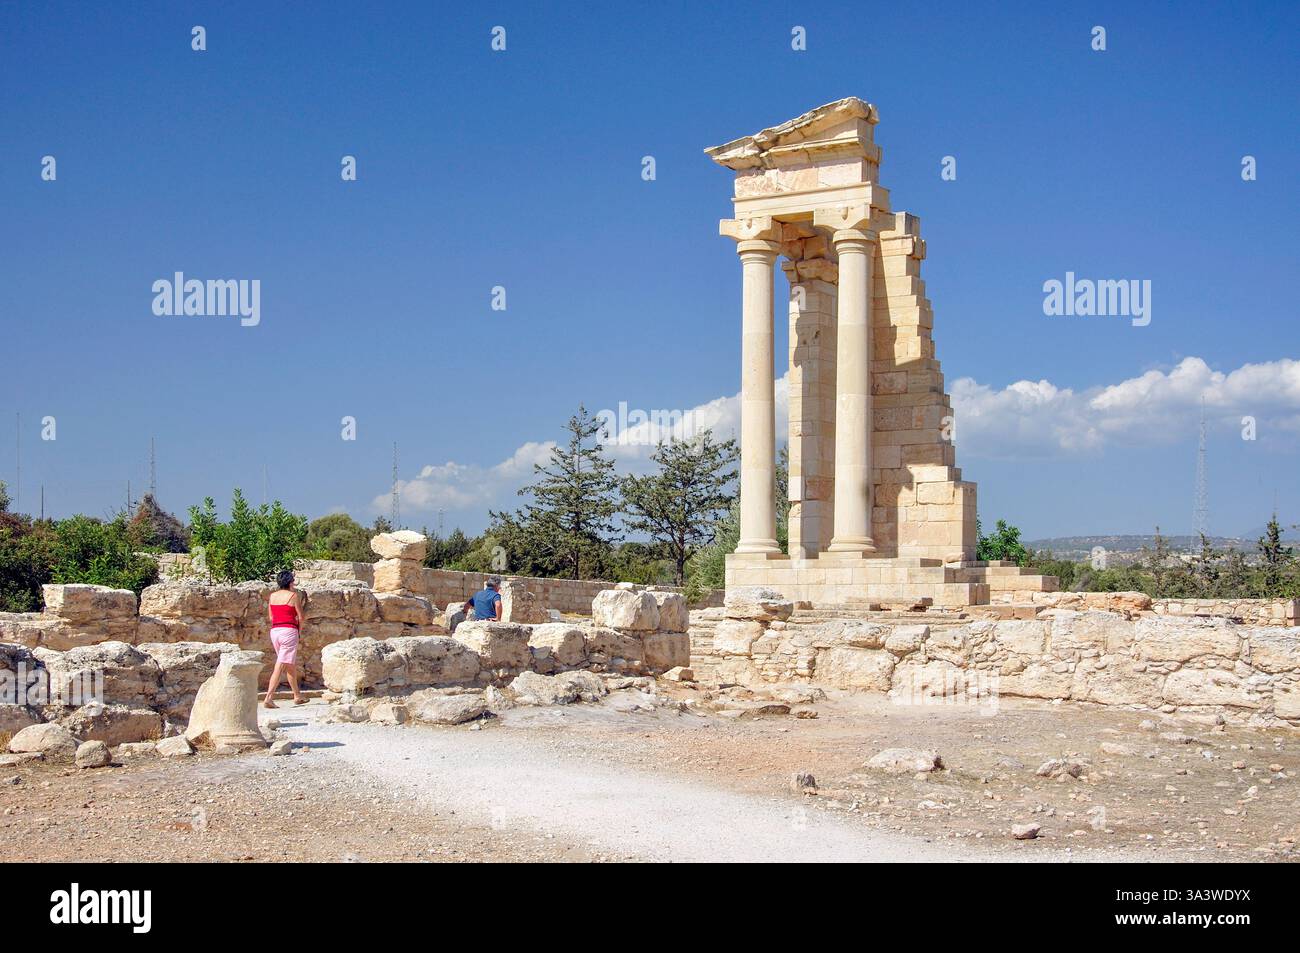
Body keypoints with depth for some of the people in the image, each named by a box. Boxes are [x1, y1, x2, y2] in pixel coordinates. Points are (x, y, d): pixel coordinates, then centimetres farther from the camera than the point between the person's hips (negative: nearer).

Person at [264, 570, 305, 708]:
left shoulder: (272, 596, 10)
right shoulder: (293, 595, -6)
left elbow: (270, 616, 14)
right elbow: (300, 617, -4)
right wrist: (300, 632, 10)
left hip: (274, 630, 6)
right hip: (289, 631, -6)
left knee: (291, 665, 18)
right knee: (281, 666, -8)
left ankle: (297, 696, 26)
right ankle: (269, 697, -17)